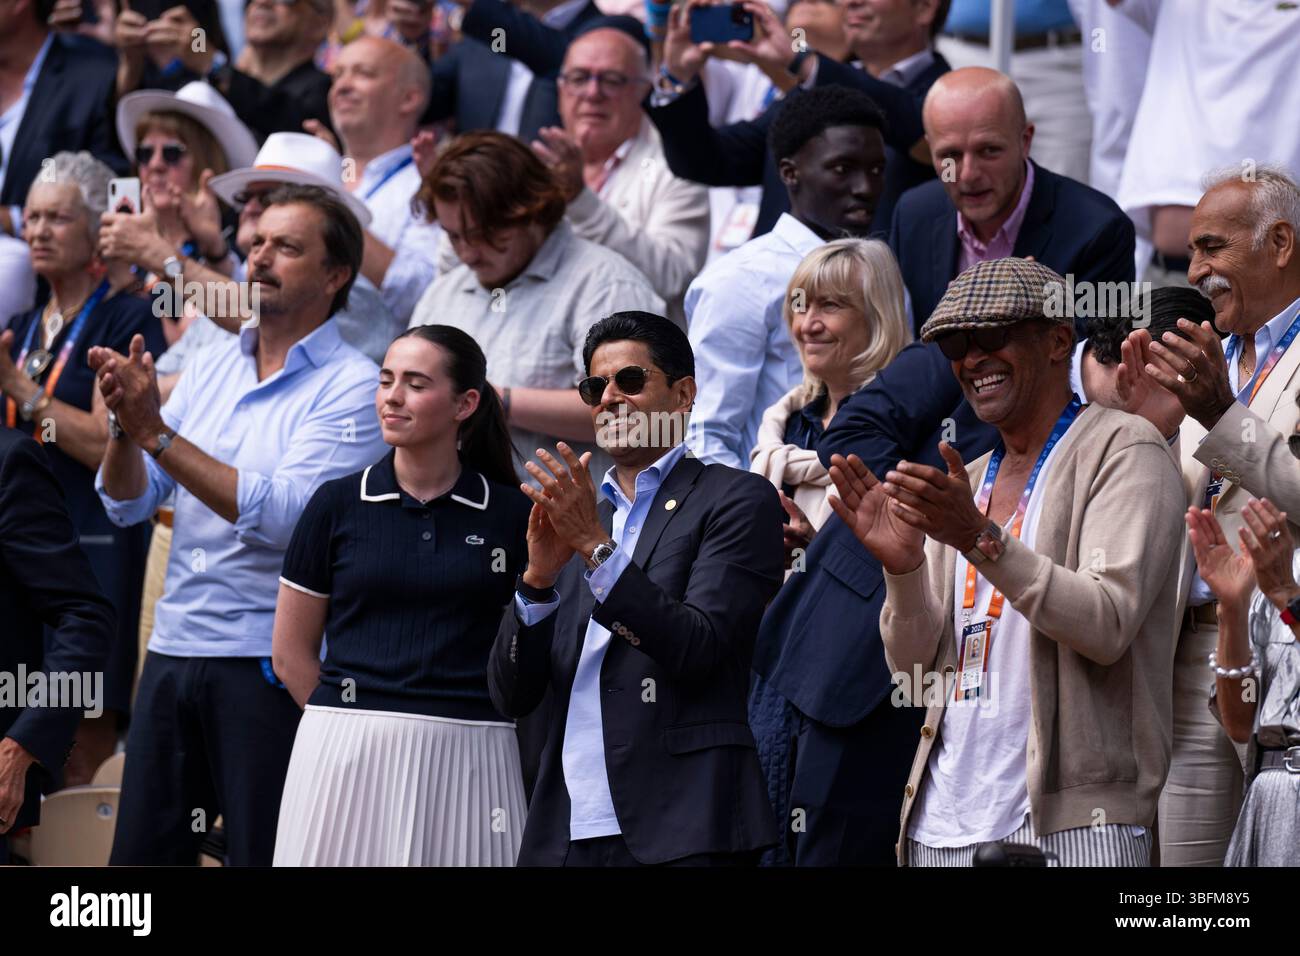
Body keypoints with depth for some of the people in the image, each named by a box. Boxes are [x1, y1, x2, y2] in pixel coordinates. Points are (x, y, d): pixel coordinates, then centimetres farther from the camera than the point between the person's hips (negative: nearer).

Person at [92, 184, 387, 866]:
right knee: (139, 855, 7)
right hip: (174, 649, 6)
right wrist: (127, 421, -11)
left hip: (268, 660, -6)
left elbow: (281, 516, -19)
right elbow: (127, 503, 10)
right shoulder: (211, 368, 13)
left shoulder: (351, 388, -6)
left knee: (263, 858, -1)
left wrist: (156, 431, -19)